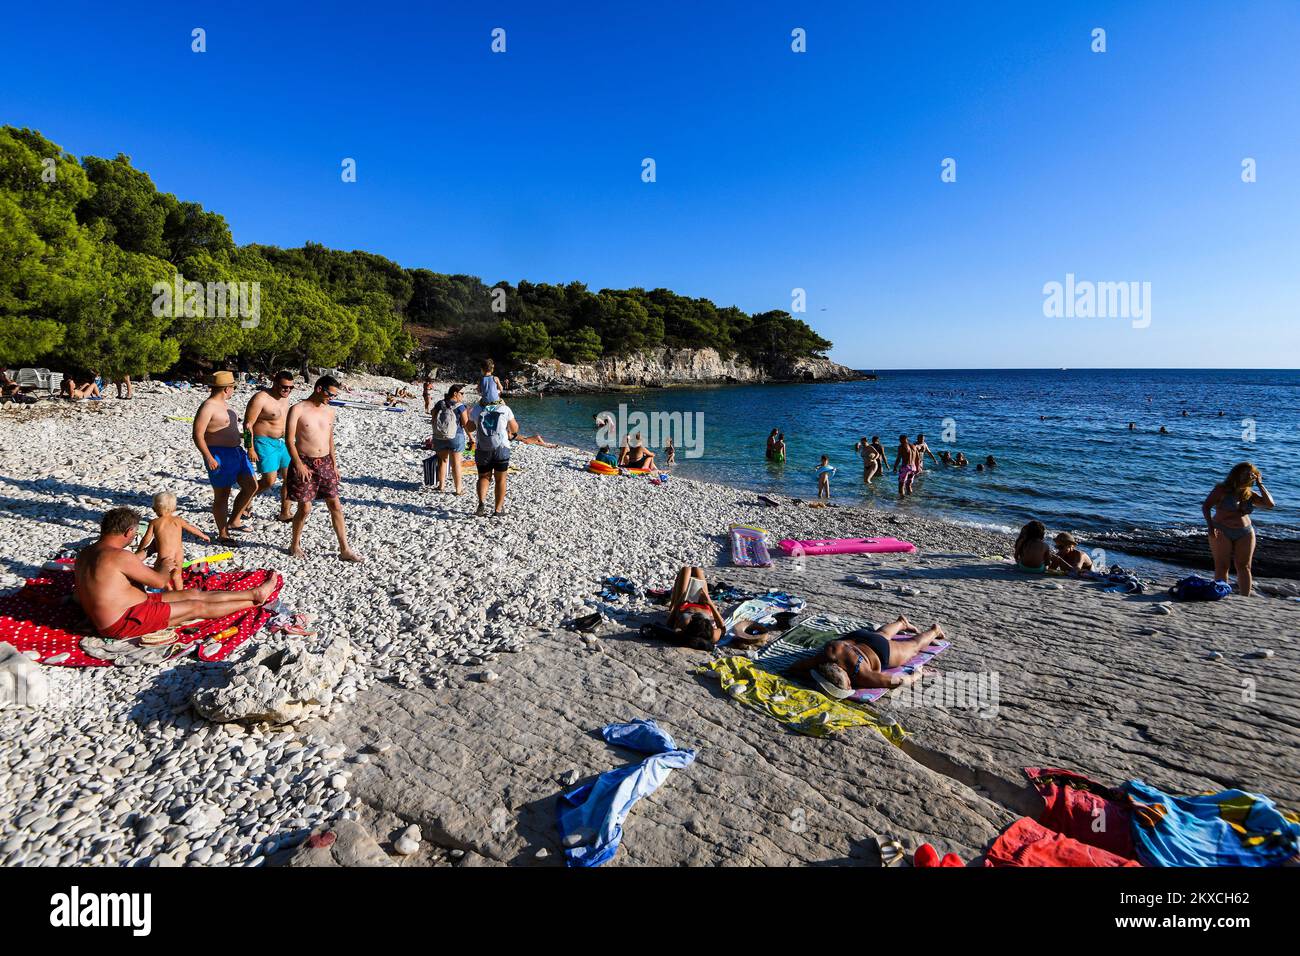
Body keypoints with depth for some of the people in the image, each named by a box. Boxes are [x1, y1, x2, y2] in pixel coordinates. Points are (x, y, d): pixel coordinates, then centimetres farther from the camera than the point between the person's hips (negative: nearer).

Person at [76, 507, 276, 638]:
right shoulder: (120, 556, -23)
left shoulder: (84, 554, 8)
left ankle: (255, 592, 11)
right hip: (125, 622, -10)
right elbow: (159, 582, -13)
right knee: (197, 607, -4)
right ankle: (255, 601, 9)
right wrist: (165, 568, 12)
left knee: (193, 594, 8)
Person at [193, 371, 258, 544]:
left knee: (251, 486, 9)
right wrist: (208, 457, -25)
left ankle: (233, 522, 22)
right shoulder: (208, 407, -16)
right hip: (219, 456, -9)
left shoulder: (224, 403, 14)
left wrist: (240, 449, 27)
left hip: (236, 452, 9)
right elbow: (198, 435, -20)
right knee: (222, 496, 1)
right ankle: (222, 534, 12)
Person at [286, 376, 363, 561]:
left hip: (325, 463, 5)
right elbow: (290, 440, -11)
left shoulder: (329, 411, 10)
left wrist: (334, 464, 14)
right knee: (305, 508, 1)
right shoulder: (298, 410, -8)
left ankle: (344, 550, 8)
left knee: (336, 506, 3)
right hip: (305, 463, -5)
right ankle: (295, 544, 24)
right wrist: (298, 464, -19)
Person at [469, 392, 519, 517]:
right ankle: (498, 510, 15)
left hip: (483, 449, 1)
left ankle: (482, 502, -6)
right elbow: (515, 429, 6)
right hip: (501, 448, -1)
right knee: (500, 479, 12)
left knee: (483, 477, 17)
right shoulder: (505, 409, -3)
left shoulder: (476, 409, 1)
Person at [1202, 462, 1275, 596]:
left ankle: (1245, 598, 7)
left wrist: (1260, 485, 1)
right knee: (1222, 566, -3)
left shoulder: (1250, 494, 9)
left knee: (1244, 566, 4)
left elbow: (1270, 504, 1)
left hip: (1245, 533, 4)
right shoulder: (1222, 489, -5)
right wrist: (1210, 525, -19)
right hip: (1222, 532, -4)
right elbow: (1206, 506, -7)